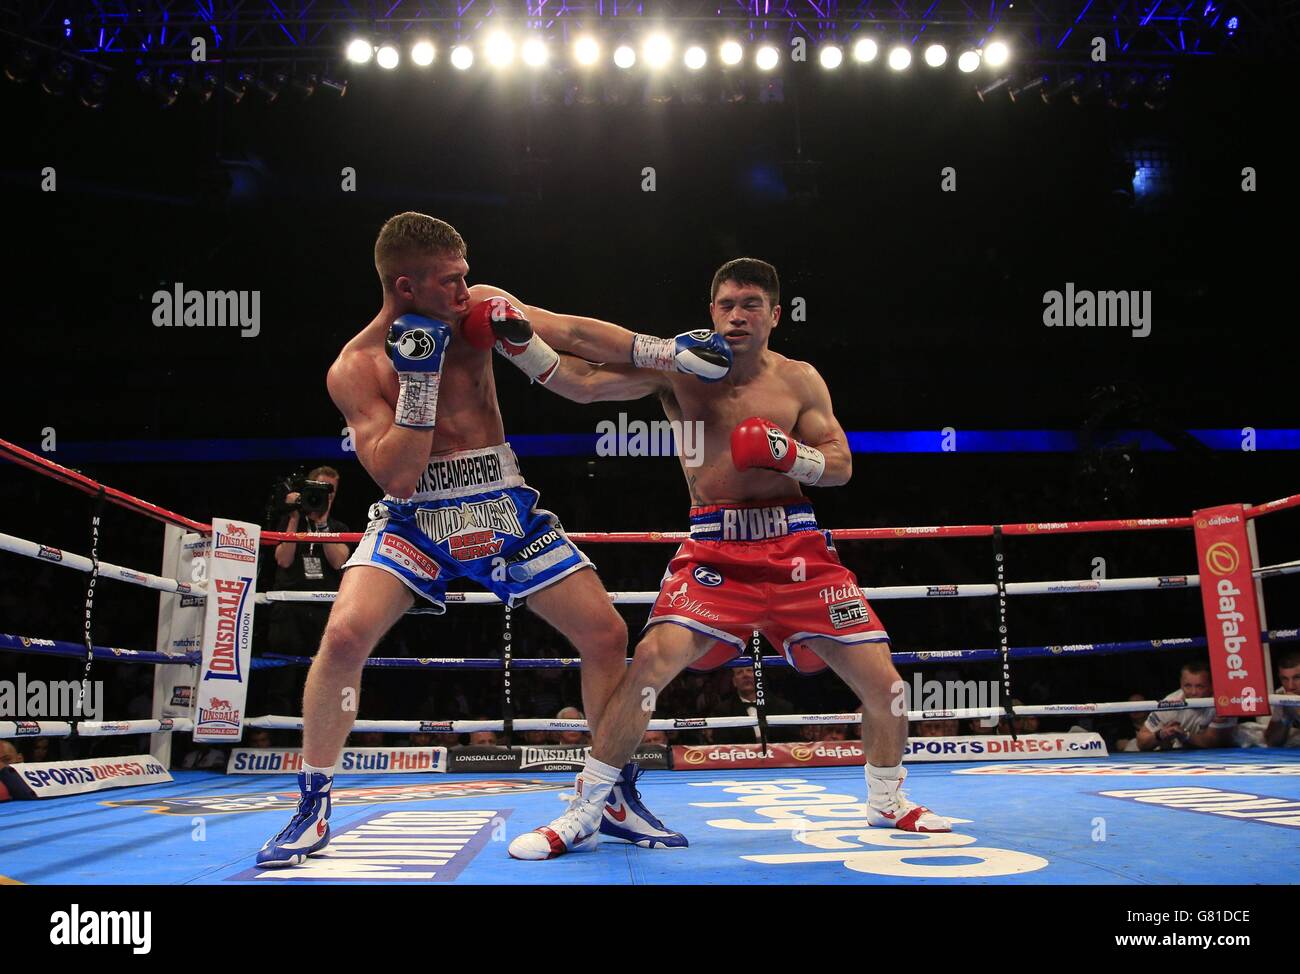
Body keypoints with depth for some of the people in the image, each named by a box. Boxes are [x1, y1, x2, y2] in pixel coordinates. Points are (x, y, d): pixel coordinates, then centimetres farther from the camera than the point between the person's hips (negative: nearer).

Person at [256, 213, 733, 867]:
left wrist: (672, 353, -11)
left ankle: (619, 795, 17)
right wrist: (419, 378, -24)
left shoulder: (479, 308, -3)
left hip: (505, 510, 3)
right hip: (417, 517, -3)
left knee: (606, 635, -2)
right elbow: (397, 478, -17)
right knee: (344, 636, -25)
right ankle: (313, 811, -5)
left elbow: (572, 334, -5)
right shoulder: (355, 369, -11)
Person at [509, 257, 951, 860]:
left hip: (795, 545, 3)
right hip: (714, 550, -2)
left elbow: (841, 466, 4)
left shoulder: (799, 380, 6)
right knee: (653, 659, -25)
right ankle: (582, 816, -9)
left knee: (883, 685, 0)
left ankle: (886, 804, 30)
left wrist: (787, 453, -15)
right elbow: (582, 384, -9)